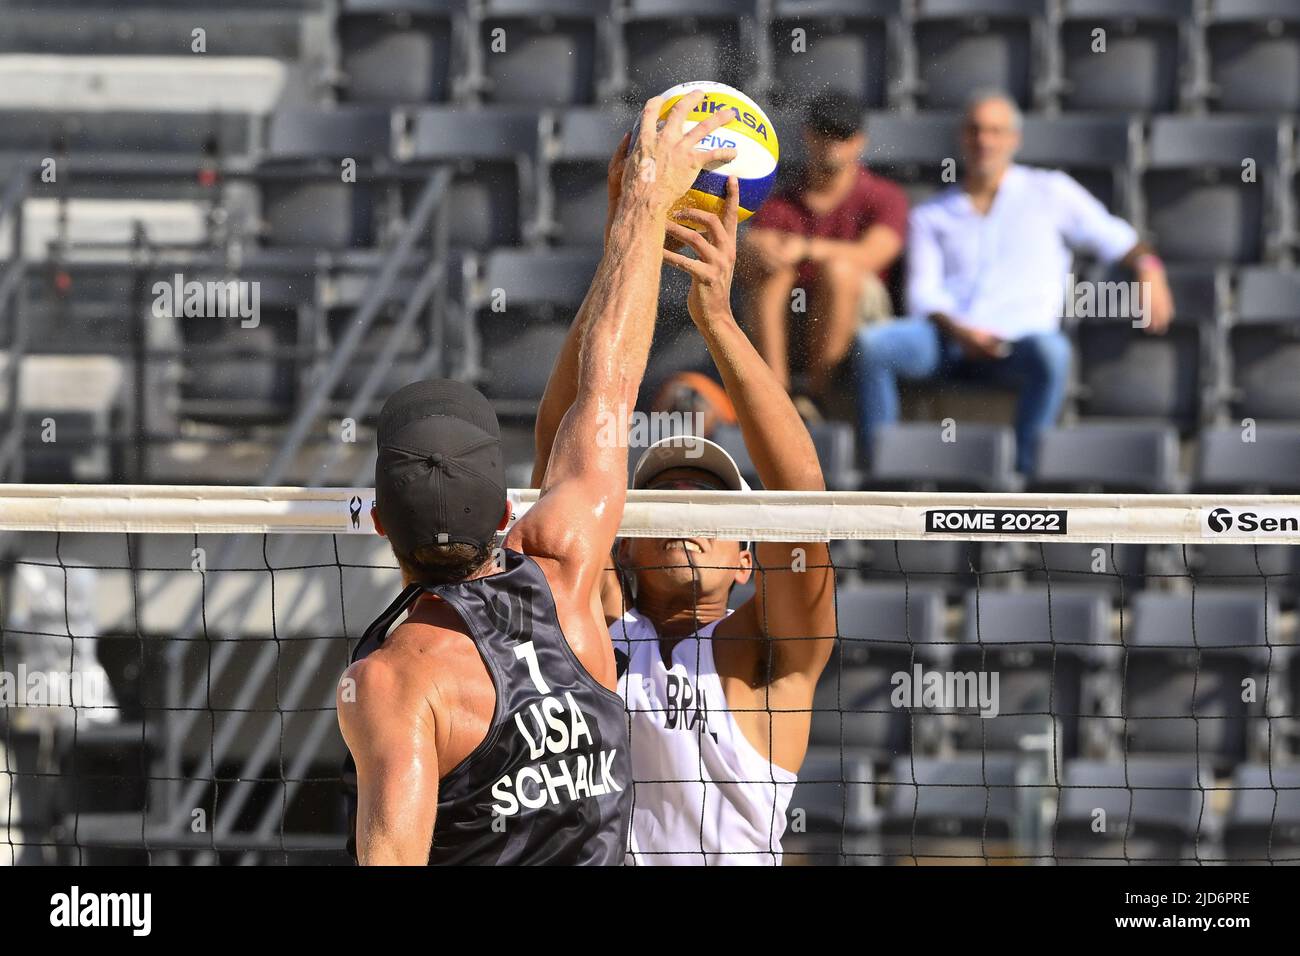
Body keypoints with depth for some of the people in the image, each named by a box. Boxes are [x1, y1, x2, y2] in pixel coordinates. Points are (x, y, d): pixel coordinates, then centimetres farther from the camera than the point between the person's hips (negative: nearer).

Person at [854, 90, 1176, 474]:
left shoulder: (1050, 193, 18)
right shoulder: (931, 215, 22)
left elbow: (1114, 239, 16)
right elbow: (923, 292, 10)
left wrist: (1148, 269, -7)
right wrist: (959, 330, -11)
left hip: (1017, 340, -2)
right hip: (946, 338, 2)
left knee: (1051, 351, -39)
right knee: (872, 342, -29)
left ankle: (1024, 473, -38)